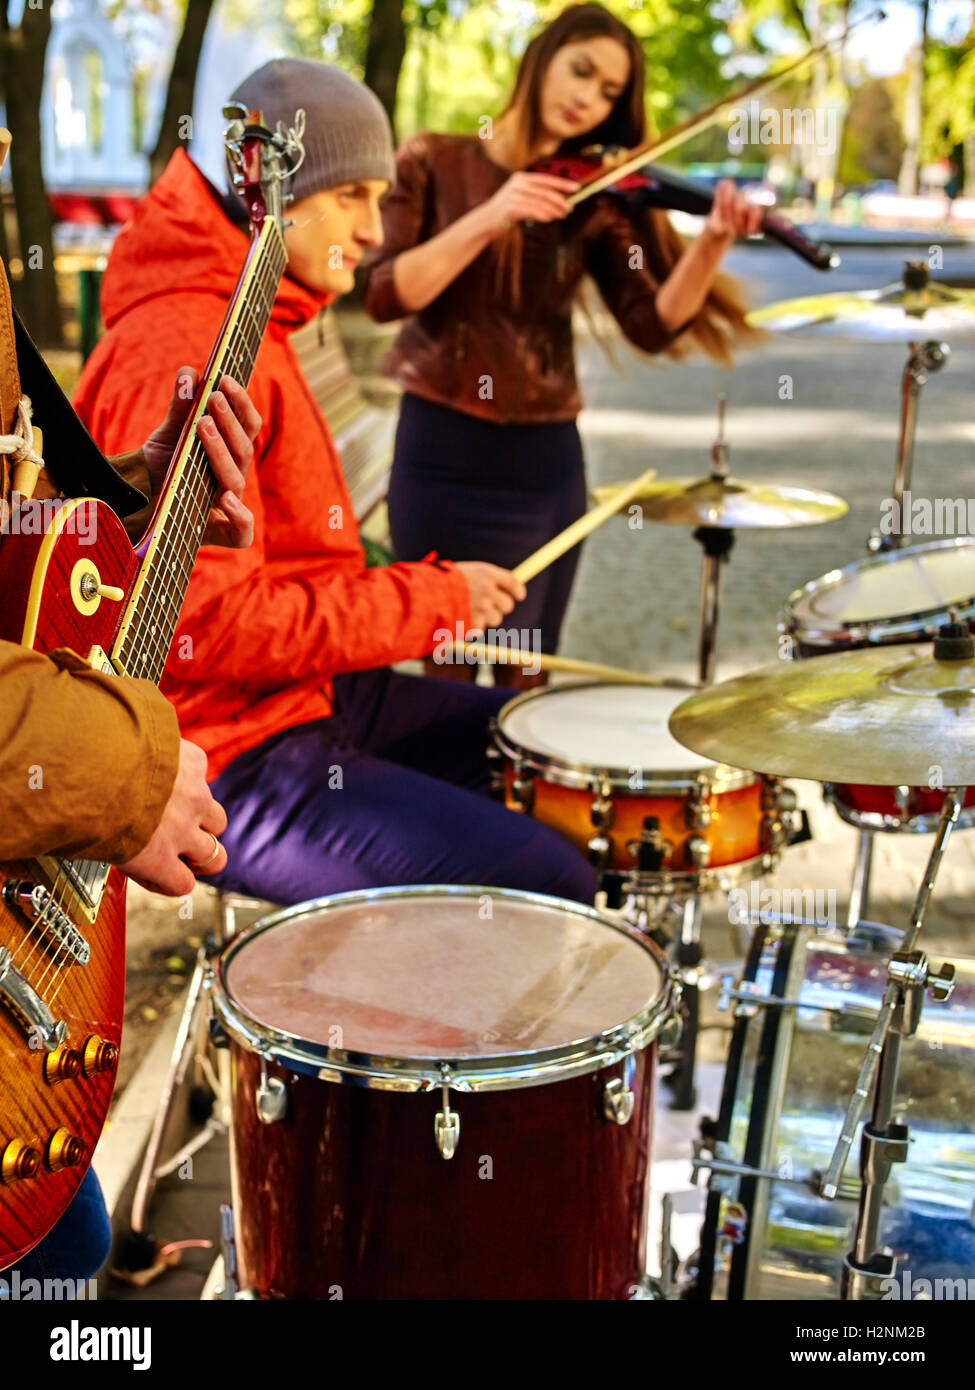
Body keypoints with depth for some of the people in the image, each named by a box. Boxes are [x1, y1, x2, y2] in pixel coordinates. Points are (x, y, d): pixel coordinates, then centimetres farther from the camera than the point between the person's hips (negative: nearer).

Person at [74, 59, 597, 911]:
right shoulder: (182, 348, -22)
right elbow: (204, 624, -27)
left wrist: (422, 596, 6)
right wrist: (431, 601, -18)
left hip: (300, 691, 11)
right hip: (226, 762, -11)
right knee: (548, 887, -17)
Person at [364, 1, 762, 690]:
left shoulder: (596, 200, 5)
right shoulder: (435, 162, 0)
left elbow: (654, 323, -7)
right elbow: (386, 295, -12)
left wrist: (712, 244, -24)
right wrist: (488, 218, -22)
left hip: (547, 460, 2)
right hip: (445, 454, -2)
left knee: (526, 679, 10)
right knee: (447, 678, 6)